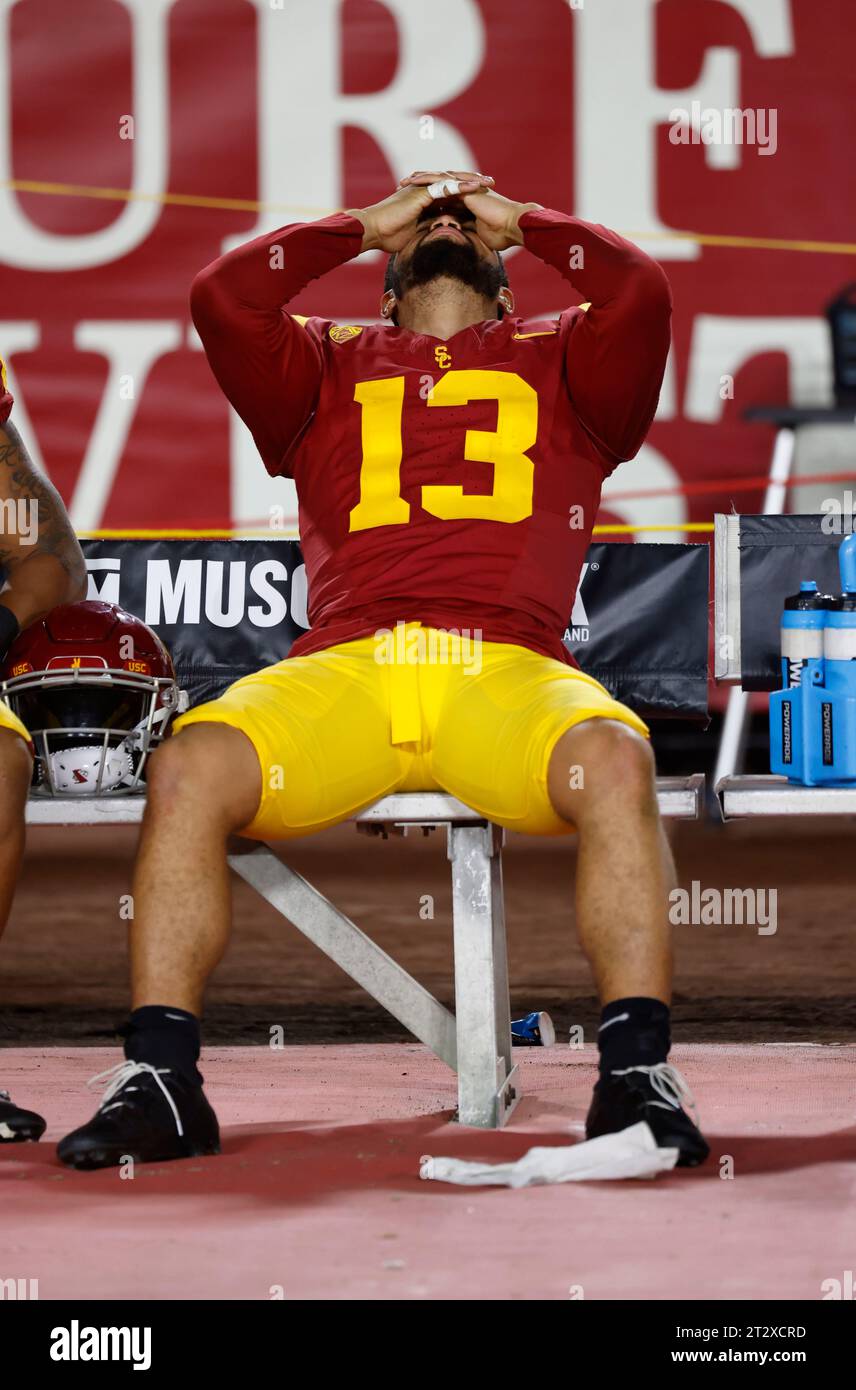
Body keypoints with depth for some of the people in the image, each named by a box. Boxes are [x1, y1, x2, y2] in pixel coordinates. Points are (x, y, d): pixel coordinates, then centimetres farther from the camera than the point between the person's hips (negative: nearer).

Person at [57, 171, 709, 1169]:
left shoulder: (559, 360, 28)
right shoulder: (329, 365, 31)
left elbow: (639, 291, 7)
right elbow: (222, 297, 13)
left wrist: (520, 219, 24)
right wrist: (367, 223, 26)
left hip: (508, 671, -1)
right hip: (343, 670, 1)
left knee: (614, 759, -35)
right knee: (191, 762, -29)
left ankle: (638, 1071, -35)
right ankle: (158, 1078, -27)